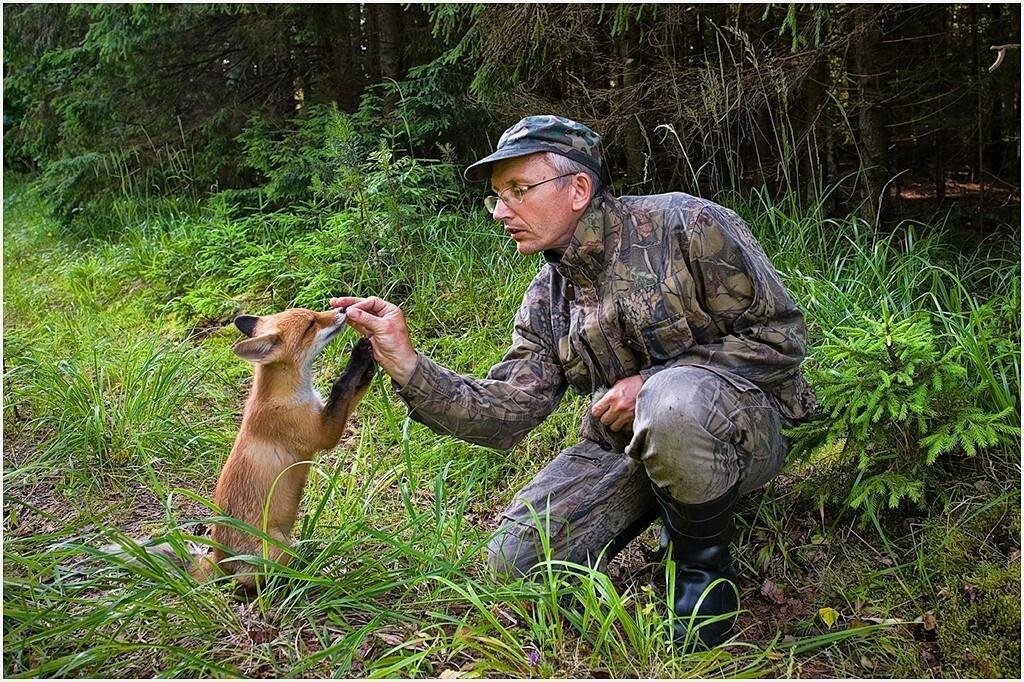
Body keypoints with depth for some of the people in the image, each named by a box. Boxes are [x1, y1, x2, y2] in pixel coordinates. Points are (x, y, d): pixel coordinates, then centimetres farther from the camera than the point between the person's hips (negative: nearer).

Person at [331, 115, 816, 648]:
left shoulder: (686, 226, -14)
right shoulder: (546, 300, 3)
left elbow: (779, 335, -14)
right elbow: (504, 413, -5)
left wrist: (650, 383, -21)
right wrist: (407, 365, -20)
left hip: (740, 427, -5)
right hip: (625, 444, 6)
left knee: (673, 400, -40)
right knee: (516, 558, -8)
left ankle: (704, 563, -11)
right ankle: (664, 497, 13)